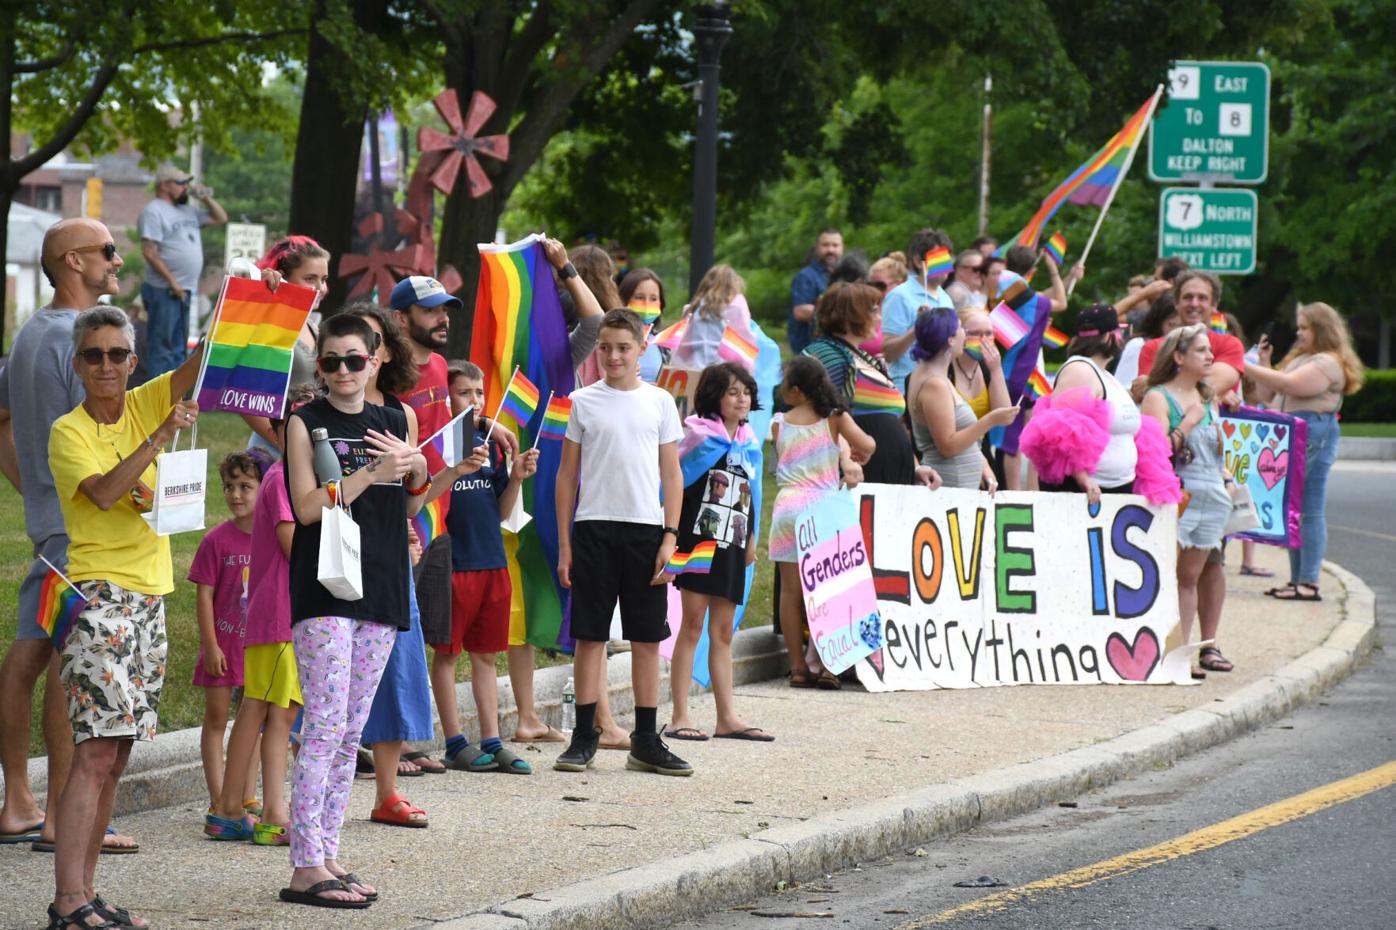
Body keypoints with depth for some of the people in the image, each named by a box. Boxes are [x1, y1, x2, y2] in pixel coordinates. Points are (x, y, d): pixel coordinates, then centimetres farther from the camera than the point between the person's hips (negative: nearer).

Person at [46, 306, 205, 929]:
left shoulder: (143, 406, 11)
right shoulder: (68, 432, -4)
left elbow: (203, 362, 2)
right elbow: (105, 491, -20)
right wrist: (163, 436, -23)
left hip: (150, 597, 7)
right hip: (99, 596, -6)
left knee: (115, 753, 6)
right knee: (97, 750, -14)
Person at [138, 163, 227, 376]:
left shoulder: (187, 210, 18)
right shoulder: (154, 212, -8)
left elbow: (221, 218, 26)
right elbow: (149, 253, -15)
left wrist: (206, 198, 10)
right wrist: (172, 281, -19)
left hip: (184, 291, 8)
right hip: (164, 292, -8)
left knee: (178, 349, 12)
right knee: (162, 348, -8)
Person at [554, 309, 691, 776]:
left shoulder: (659, 402, 7)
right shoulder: (584, 401, 5)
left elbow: (672, 474, 8)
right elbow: (567, 474, 7)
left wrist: (670, 537, -2)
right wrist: (564, 544, 2)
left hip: (645, 530, 1)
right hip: (593, 527, -1)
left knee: (647, 638, 3)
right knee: (590, 635, 0)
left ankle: (646, 741, 9)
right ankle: (584, 736, 7)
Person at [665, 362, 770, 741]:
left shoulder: (749, 444, 12)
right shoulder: (699, 436, -6)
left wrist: (751, 539, 21)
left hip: (731, 547, 6)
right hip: (698, 538, -6)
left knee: (723, 632, 10)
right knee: (692, 624, -6)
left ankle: (727, 717, 12)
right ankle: (680, 717, -5)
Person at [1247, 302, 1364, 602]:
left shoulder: (1329, 363, -10)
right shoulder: (1299, 358, 22)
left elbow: (1291, 385, -23)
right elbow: (1269, 396, 22)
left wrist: (1249, 368, -20)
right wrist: (1265, 363, 10)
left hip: (1312, 438, -10)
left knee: (1309, 511, -10)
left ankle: (1309, 583, -11)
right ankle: (1297, 579, 15)